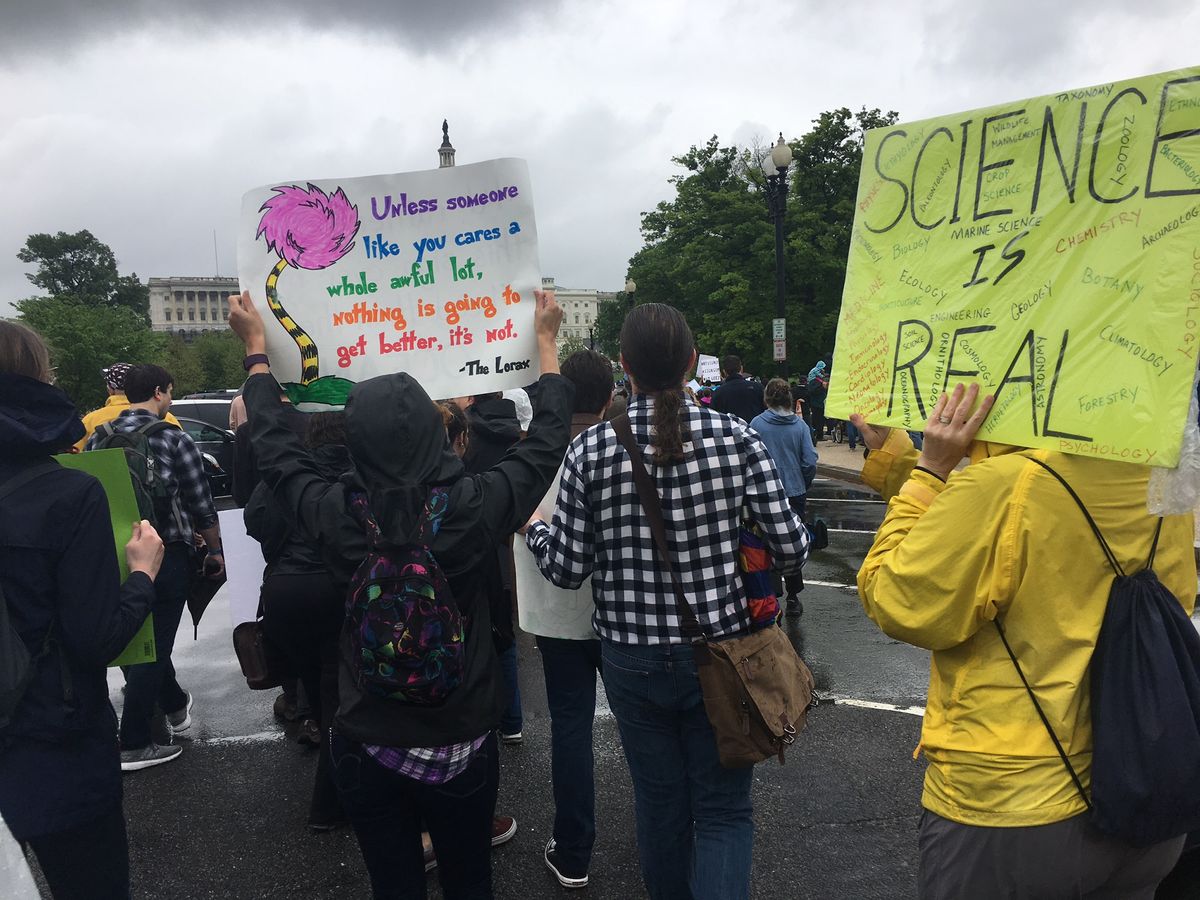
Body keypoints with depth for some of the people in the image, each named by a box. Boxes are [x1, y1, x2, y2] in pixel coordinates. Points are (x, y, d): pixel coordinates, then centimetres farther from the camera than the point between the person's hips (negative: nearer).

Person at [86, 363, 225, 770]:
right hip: (166, 554, -5)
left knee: (142, 639, 22)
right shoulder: (174, 440, -11)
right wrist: (215, 550, 7)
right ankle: (134, 744, 9)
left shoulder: (97, 439, 2)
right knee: (154, 646, 3)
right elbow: (201, 505, -7)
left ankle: (175, 704, 39)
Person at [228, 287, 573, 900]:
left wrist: (256, 347, 14)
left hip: (368, 747, 1)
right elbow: (546, 442, -3)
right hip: (463, 742, 0)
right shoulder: (475, 506, -20)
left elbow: (274, 449, 2)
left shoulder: (336, 516, -18)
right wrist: (546, 341, 10)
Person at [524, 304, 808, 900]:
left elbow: (567, 569, -5)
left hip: (633, 660, 1)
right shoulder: (736, 437, -10)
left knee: (659, 802, 20)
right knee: (723, 811, 13)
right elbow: (790, 548, -8)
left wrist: (534, 528, 15)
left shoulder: (589, 450, -9)